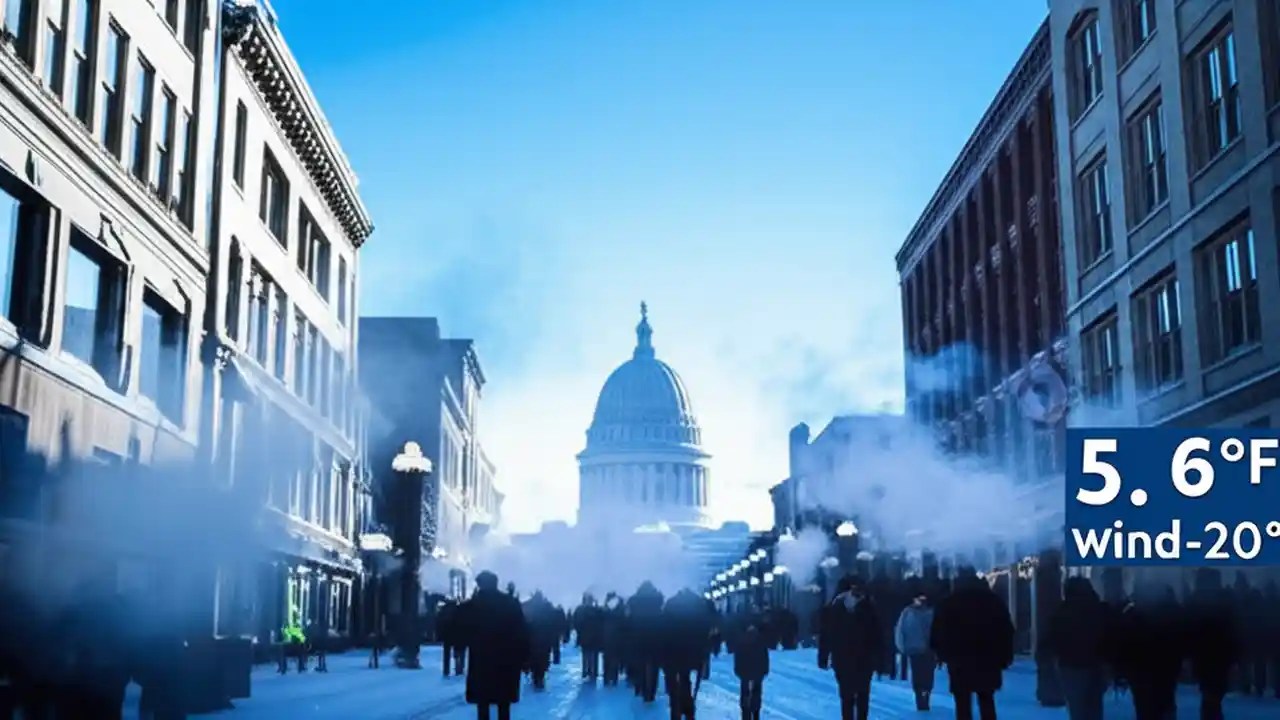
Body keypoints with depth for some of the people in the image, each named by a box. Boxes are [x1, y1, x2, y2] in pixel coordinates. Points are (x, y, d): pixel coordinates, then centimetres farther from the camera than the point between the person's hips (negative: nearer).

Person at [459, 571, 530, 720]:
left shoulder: (470, 606, -4)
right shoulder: (511, 603, -1)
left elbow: (462, 633, 1)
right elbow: (522, 632, -2)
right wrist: (522, 656, 3)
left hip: (480, 661, -1)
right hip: (506, 662, 1)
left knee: (482, 704, 4)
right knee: (504, 705, 8)